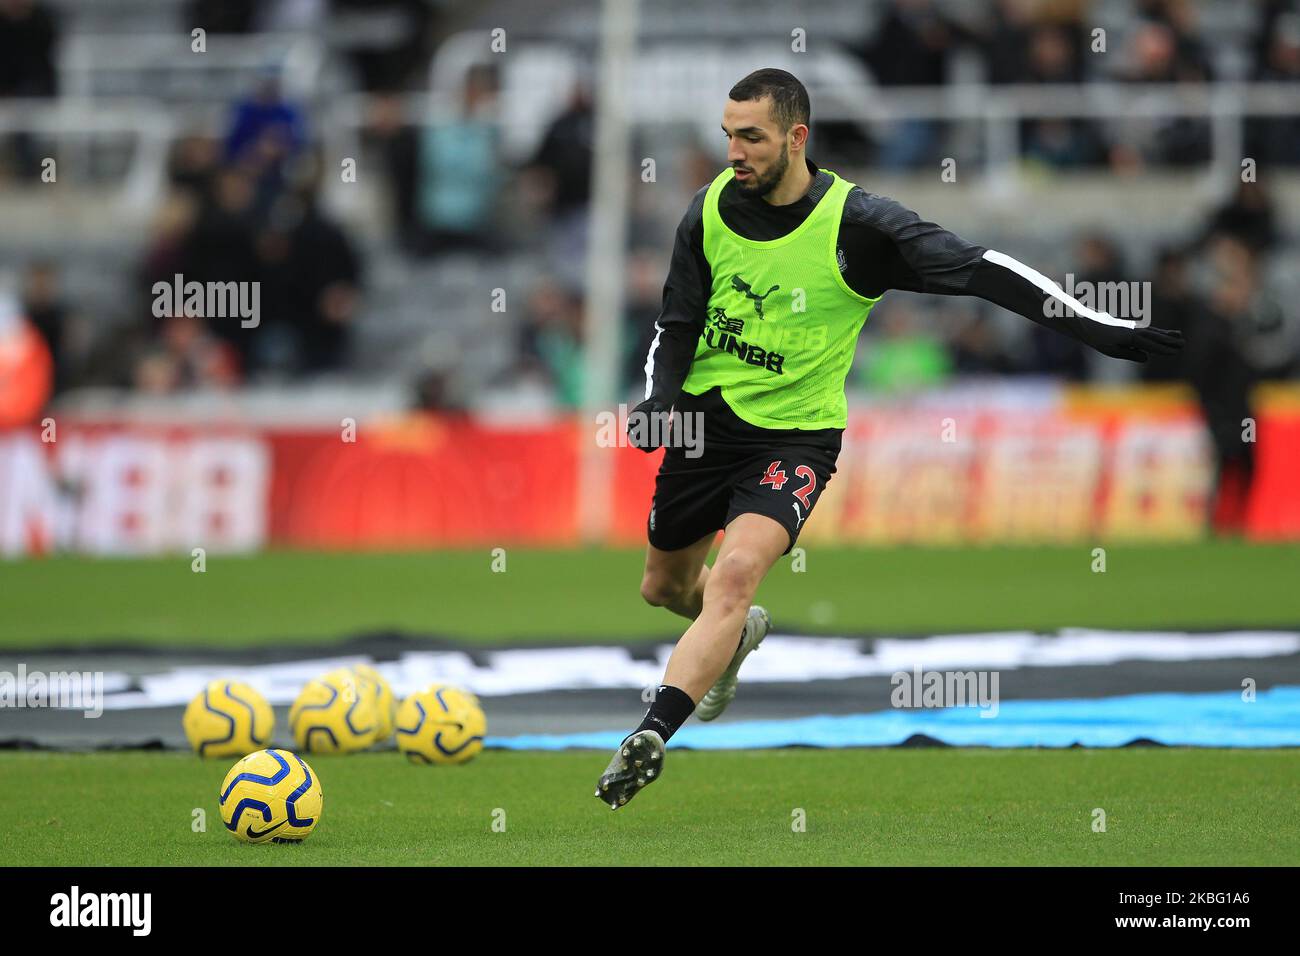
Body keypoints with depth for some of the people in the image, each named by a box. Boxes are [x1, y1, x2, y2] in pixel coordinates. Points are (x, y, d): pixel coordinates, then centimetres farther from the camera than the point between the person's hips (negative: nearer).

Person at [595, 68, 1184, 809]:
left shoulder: (856, 222, -18)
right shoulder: (712, 210, -5)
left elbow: (977, 269, -21)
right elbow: (678, 323, 8)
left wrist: (1098, 329, -27)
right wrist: (660, 398, -12)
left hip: (797, 434, -5)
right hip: (707, 418, 5)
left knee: (737, 570, -29)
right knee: (666, 586, 20)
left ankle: (653, 735, -34)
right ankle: (739, 636, 55)